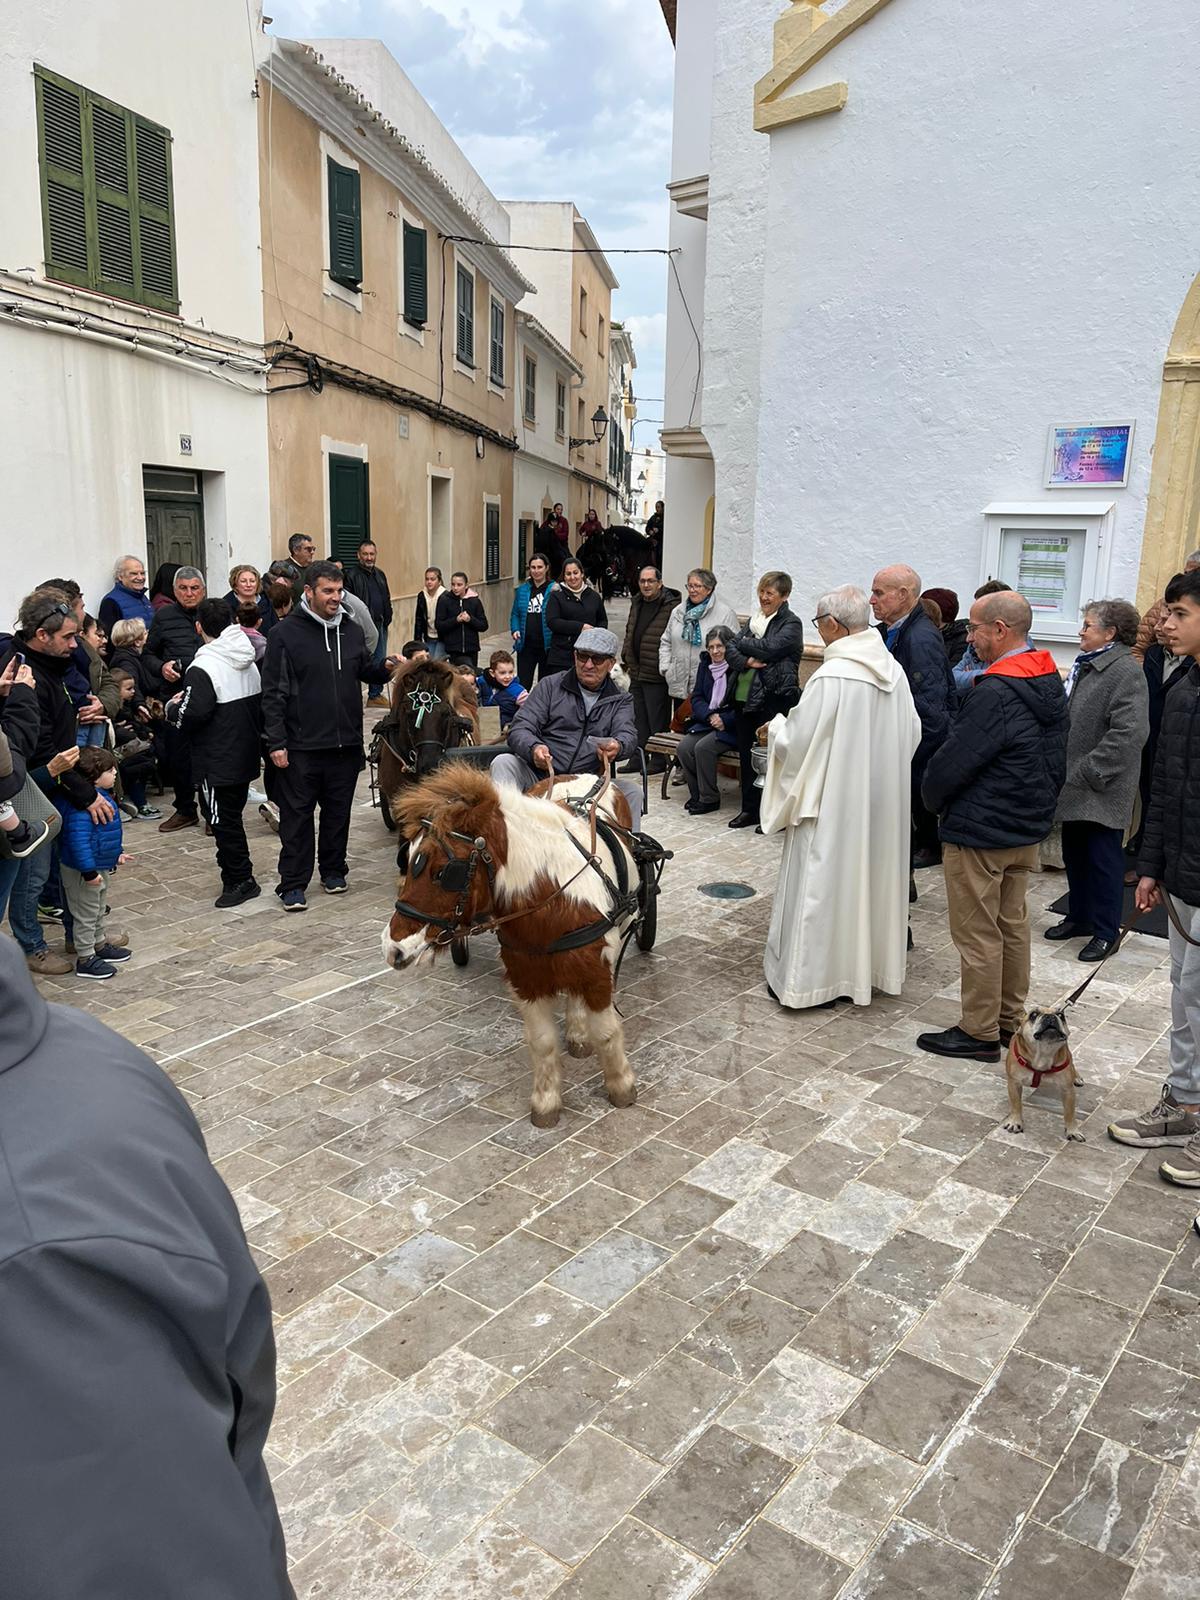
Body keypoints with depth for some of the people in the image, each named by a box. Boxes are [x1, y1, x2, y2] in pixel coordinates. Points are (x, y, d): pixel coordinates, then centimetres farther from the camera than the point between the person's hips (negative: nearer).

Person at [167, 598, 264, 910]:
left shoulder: (203, 668, -18)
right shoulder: (249, 662, 7)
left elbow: (190, 717, -23)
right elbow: (261, 705, 14)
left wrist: (172, 707, -3)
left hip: (217, 763, -8)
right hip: (246, 756, 8)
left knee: (222, 820, 3)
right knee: (231, 817, 17)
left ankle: (240, 880, 8)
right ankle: (238, 878, 24)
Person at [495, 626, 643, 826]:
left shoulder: (622, 701, 15)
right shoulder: (550, 686, 10)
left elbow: (628, 734, -6)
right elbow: (519, 729, 0)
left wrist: (617, 746, -34)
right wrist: (533, 748, -27)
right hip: (539, 775, 0)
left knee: (632, 791, -24)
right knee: (503, 763, -26)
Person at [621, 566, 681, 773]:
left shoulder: (671, 606, -13)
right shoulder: (636, 604, 14)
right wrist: (626, 659, 18)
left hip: (657, 676, -8)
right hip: (636, 673, 8)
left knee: (658, 721, 1)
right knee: (639, 719, 15)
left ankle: (659, 761, 11)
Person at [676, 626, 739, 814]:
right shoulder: (705, 665, 9)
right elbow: (697, 698, 7)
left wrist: (724, 720, -20)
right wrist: (710, 716, -12)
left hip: (731, 726, -6)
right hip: (706, 721, 6)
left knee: (703, 747, -27)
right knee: (683, 748, -17)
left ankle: (710, 799, -10)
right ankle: (696, 794, 1)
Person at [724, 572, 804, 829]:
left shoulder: (791, 623, -4)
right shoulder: (755, 619, 16)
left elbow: (769, 648, -18)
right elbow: (731, 648, 8)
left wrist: (742, 643, -3)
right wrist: (746, 661, -12)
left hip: (775, 699, -7)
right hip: (746, 695, 7)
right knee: (746, 753, 11)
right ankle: (750, 809, 22)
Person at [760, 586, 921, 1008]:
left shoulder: (832, 676, -21)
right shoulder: (893, 670, 0)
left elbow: (795, 742, -16)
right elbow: (911, 734, 8)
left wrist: (776, 727, 4)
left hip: (834, 802, -7)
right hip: (882, 800, 7)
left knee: (824, 883, 3)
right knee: (871, 873, 18)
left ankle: (808, 977, 12)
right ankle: (871, 962, 31)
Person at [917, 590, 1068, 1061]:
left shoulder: (995, 693, -24)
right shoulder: (1051, 683, 5)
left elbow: (950, 763, -22)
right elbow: (1057, 761, 13)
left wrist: (934, 801, -2)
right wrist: (1040, 804, 17)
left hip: (979, 832, -9)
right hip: (1028, 828, 9)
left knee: (977, 935, 2)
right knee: (1012, 925, 18)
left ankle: (980, 1033, 13)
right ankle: (1011, 1020, 31)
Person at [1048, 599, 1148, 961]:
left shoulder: (1126, 671, -15)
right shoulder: (1085, 665, 12)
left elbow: (1129, 733, -24)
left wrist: (1089, 772, -21)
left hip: (1102, 792, -8)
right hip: (1075, 789, 8)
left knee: (1104, 861, 3)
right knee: (1075, 856, 18)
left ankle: (1105, 931, 15)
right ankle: (1079, 918, 33)